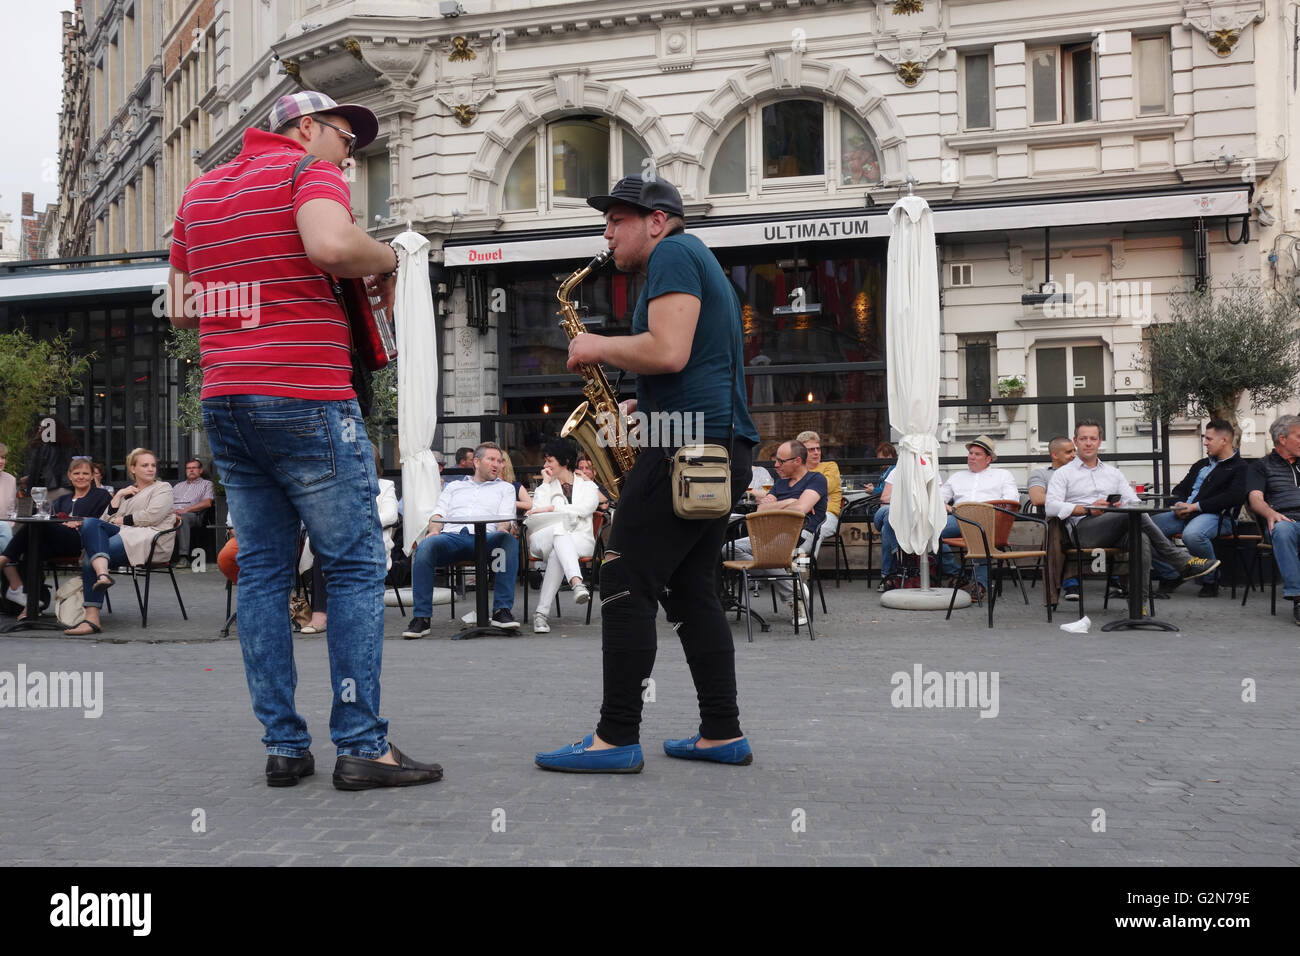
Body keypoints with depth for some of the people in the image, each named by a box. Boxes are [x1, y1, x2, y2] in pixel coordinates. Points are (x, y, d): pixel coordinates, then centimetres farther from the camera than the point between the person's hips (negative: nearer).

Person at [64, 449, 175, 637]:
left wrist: (122, 520, 4)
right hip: (122, 533, 6)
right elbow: (106, 519, 21)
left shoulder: (163, 488, 16)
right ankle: (102, 573, -49)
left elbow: (152, 516, -4)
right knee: (89, 522, -27)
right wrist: (118, 496, 11)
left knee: (90, 559, -28)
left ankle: (92, 618, -41)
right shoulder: (127, 491, 33)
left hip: (147, 539, -6)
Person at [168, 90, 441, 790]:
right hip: (304, 399, -7)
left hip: (224, 404, 8)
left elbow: (180, 309, 23)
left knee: (262, 570, 9)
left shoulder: (201, 192, 20)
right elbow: (331, 244, -25)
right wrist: (386, 259, -6)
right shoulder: (309, 171, -2)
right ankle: (361, 746, -2)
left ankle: (283, 746, 11)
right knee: (356, 566, -1)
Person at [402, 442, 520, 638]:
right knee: (425, 546, -34)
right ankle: (420, 617, -30)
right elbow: (438, 513, 21)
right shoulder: (454, 486, 33)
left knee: (509, 541, -36)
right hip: (451, 535, 1)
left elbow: (505, 519, 14)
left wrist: (502, 529, -11)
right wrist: (434, 530, -2)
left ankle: (502, 611, -34)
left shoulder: (505, 487, 29)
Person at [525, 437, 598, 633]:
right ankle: (577, 582, -63)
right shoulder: (546, 486, 24)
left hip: (581, 540, 0)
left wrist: (551, 508, -10)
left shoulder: (587, 485, 18)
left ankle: (541, 612, -47)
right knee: (560, 528, -39)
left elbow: (584, 509, -5)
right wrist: (546, 482, 6)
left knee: (556, 553, -38)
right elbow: (538, 510, 2)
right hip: (545, 538, 0)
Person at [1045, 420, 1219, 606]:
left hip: (1116, 533, 4)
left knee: (1142, 538, -33)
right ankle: (1182, 563, -22)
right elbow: (1051, 507, -4)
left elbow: (1135, 503, 17)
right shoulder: (1063, 473, 13)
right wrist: (1088, 509, -14)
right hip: (1085, 530, -4)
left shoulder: (1113, 472, 27)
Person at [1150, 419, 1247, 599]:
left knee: (1191, 535, -40)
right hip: (1185, 514, 7)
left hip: (1216, 516, -7)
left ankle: (1211, 581, -15)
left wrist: (1195, 506, -15)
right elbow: (1179, 489, 28)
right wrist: (1180, 505, 2)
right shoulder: (1201, 465, 27)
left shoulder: (1239, 467, 4)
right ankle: (1169, 576, -6)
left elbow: (1233, 497, -12)